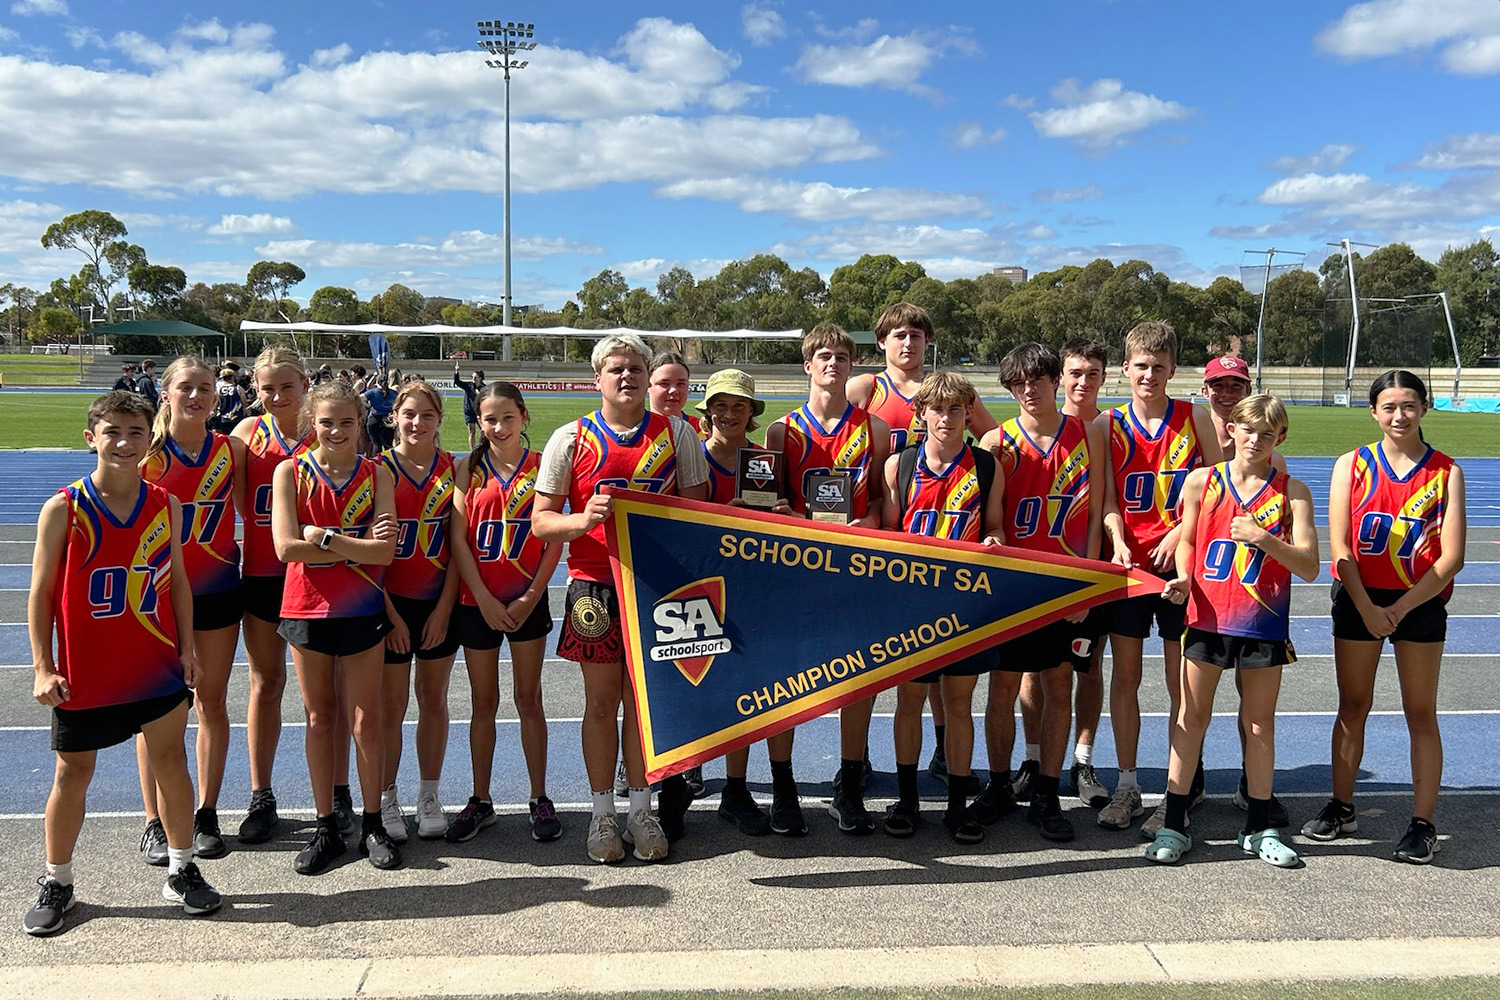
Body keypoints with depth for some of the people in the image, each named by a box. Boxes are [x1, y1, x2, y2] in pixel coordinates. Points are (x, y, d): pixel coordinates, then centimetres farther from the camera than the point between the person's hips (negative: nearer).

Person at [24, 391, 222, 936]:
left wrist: (187, 647, 4)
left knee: (171, 762, 8)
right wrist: (44, 667, -8)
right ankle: (56, 884, 27)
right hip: (84, 673, -2)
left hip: (157, 666, 2)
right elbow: (41, 592, -4)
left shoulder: (166, 506, 1)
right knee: (73, 774, 10)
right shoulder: (63, 509, -7)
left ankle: (181, 870, 24)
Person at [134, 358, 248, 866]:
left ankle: (207, 814, 21)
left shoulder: (231, 450, 2)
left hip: (217, 589, 2)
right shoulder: (148, 451, -4)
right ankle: (154, 823, 14)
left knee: (212, 703, 9)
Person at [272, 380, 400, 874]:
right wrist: (356, 545, -14)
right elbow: (286, 547, -14)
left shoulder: (376, 474, -1)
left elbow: (385, 550, -13)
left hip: (362, 610, 0)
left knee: (365, 719, 4)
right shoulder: (291, 472, -2)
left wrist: (322, 536, -16)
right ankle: (326, 828, 21)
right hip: (307, 608, 0)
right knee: (319, 718, 9)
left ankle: (373, 825, 18)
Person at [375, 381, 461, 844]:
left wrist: (444, 607, -5)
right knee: (391, 705, 2)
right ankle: (385, 799, 17)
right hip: (390, 602, -2)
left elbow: (457, 544, 1)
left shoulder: (452, 470, 2)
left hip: (439, 601, 2)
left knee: (434, 700, 10)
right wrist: (389, 613, -10)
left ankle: (429, 796, 23)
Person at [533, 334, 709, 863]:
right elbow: (540, 521, 1)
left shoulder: (677, 434, 4)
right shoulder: (571, 438, 1)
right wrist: (582, 519, -20)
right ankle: (603, 813, 19)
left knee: (644, 699, 7)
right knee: (602, 701, 6)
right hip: (594, 585, -1)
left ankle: (642, 810, 21)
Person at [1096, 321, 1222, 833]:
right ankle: (1126, 786, 17)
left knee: (1180, 679, 2)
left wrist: (1181, 532, -11)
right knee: (1125, 675, 6)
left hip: (1181, 561, -1)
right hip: (1127, 561, 1)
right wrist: (1118, 542, -16)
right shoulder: (1108, 424, 4)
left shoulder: (1194, 417, 1)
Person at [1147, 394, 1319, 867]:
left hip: (1263, 623, 0)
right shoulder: (1201, 481, 2)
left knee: (1259, 723, 9)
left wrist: (1265, 539, -22)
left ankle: (1259, 828, 23)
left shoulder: (1291, 491, -2)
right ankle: (1174, 825, 15)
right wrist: (1183, 578, -5)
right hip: (1207, 617, 1)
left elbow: (1309, 567, -7)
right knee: (1191, 718, 6)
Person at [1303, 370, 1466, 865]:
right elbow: (1339, 547, -4)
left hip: (1420, 601, -1)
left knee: (1421, 713, 4)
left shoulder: (1446, 472, -1)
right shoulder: (1351, 466, 1)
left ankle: (1423, 824, 12)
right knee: (1353, 707, 9)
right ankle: (1341, 807, 22)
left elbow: (1452, 557, -7)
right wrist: (1367, 608, -13)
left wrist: (1400, 607, -13)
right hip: (1359, 599, 1)